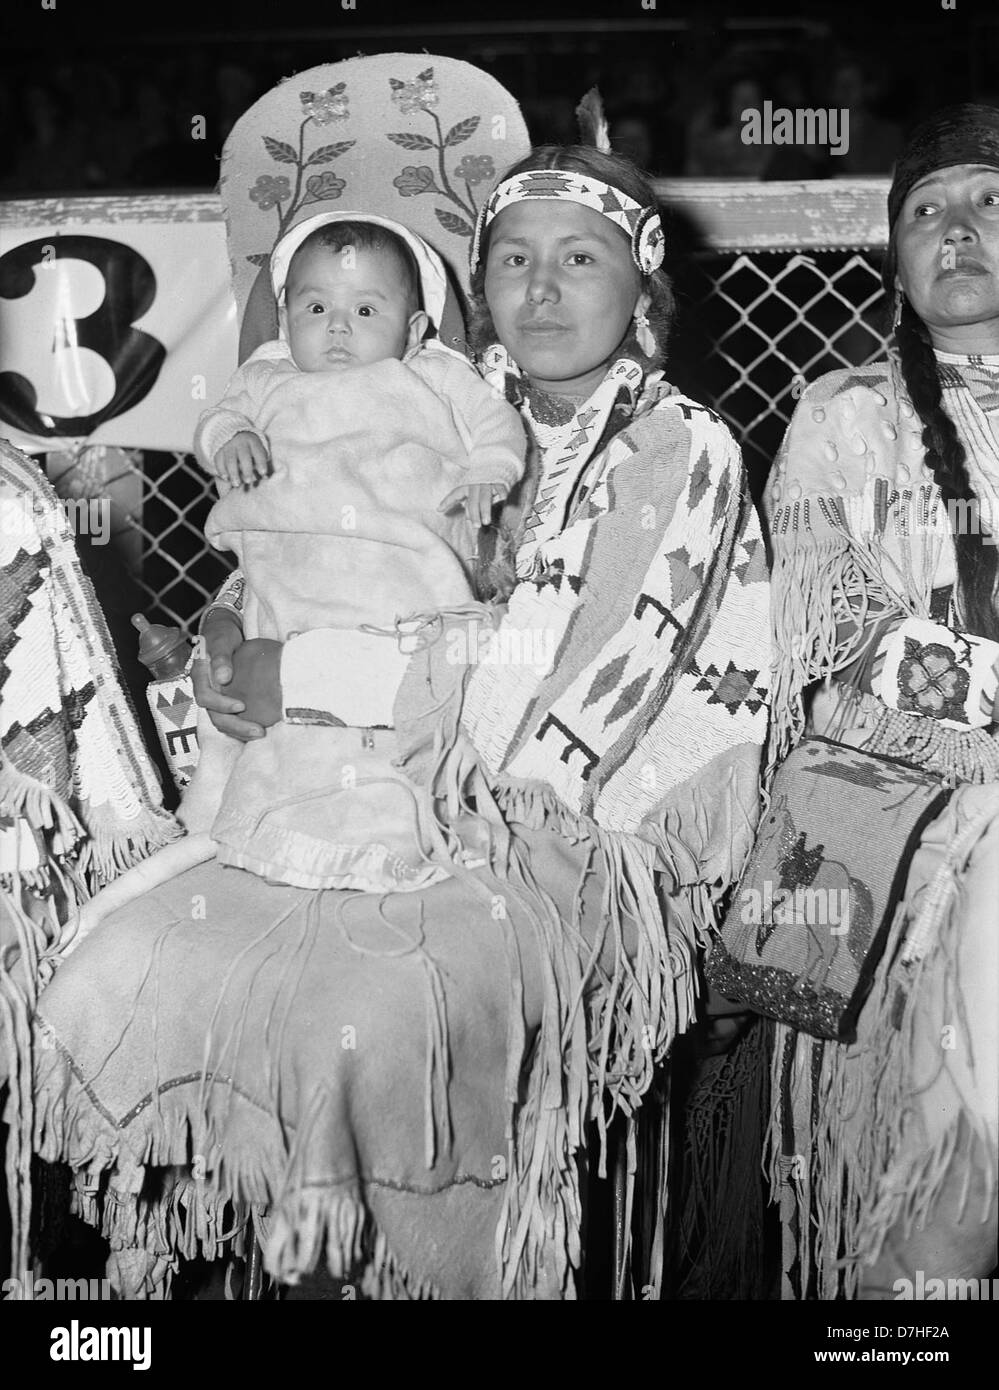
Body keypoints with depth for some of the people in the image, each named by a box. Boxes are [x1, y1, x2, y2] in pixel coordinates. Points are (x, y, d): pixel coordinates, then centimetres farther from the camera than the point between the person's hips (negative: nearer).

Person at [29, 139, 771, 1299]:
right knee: (112, 980, -13)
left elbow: (568, 722, -15)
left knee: (373, 1023, -34)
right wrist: (234, 647, -7)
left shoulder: (685, 452, -4)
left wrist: (307, 675, -14)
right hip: (379, 808, 6)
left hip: (574, 839, -5)